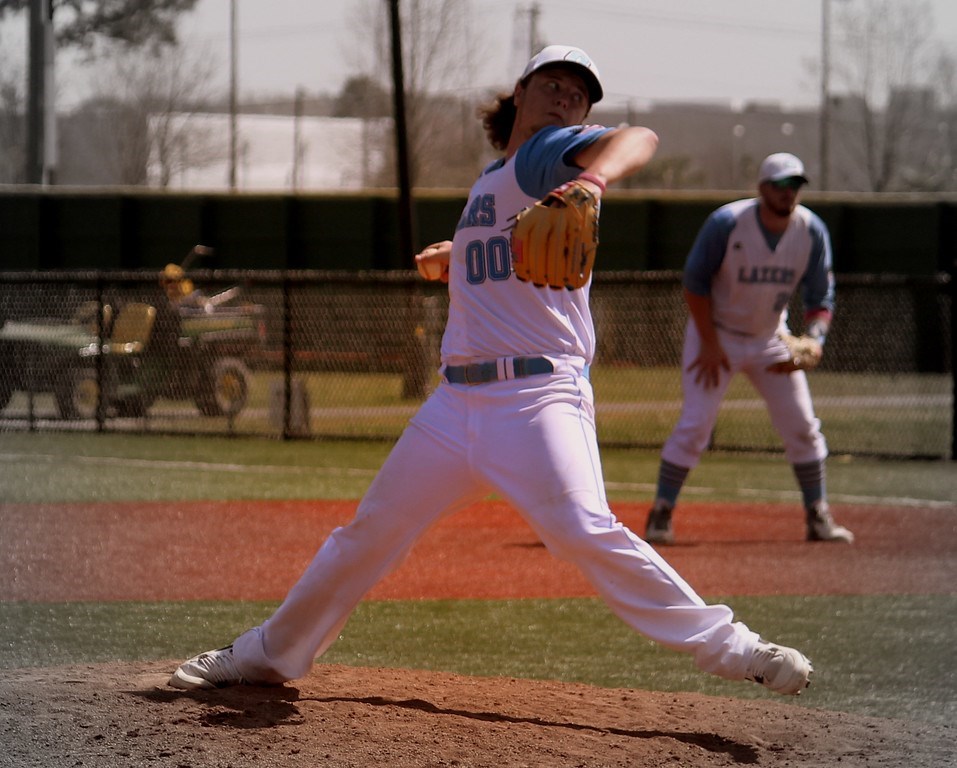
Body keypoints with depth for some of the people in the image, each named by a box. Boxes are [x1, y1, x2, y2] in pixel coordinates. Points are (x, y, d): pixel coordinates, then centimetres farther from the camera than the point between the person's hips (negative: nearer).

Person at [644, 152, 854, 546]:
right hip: (715, 333, -4)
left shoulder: (811, 231, -11)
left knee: (802, 425, 2)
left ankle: (819, 518, 13)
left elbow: (821, 297, -6)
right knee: (695, 424, -12)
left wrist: (813, 341, -25)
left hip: (770, 337, 4)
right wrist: (710, 345, -16)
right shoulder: (726, 223, -22)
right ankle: (661, 516, -4)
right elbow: (694, 283, -14)